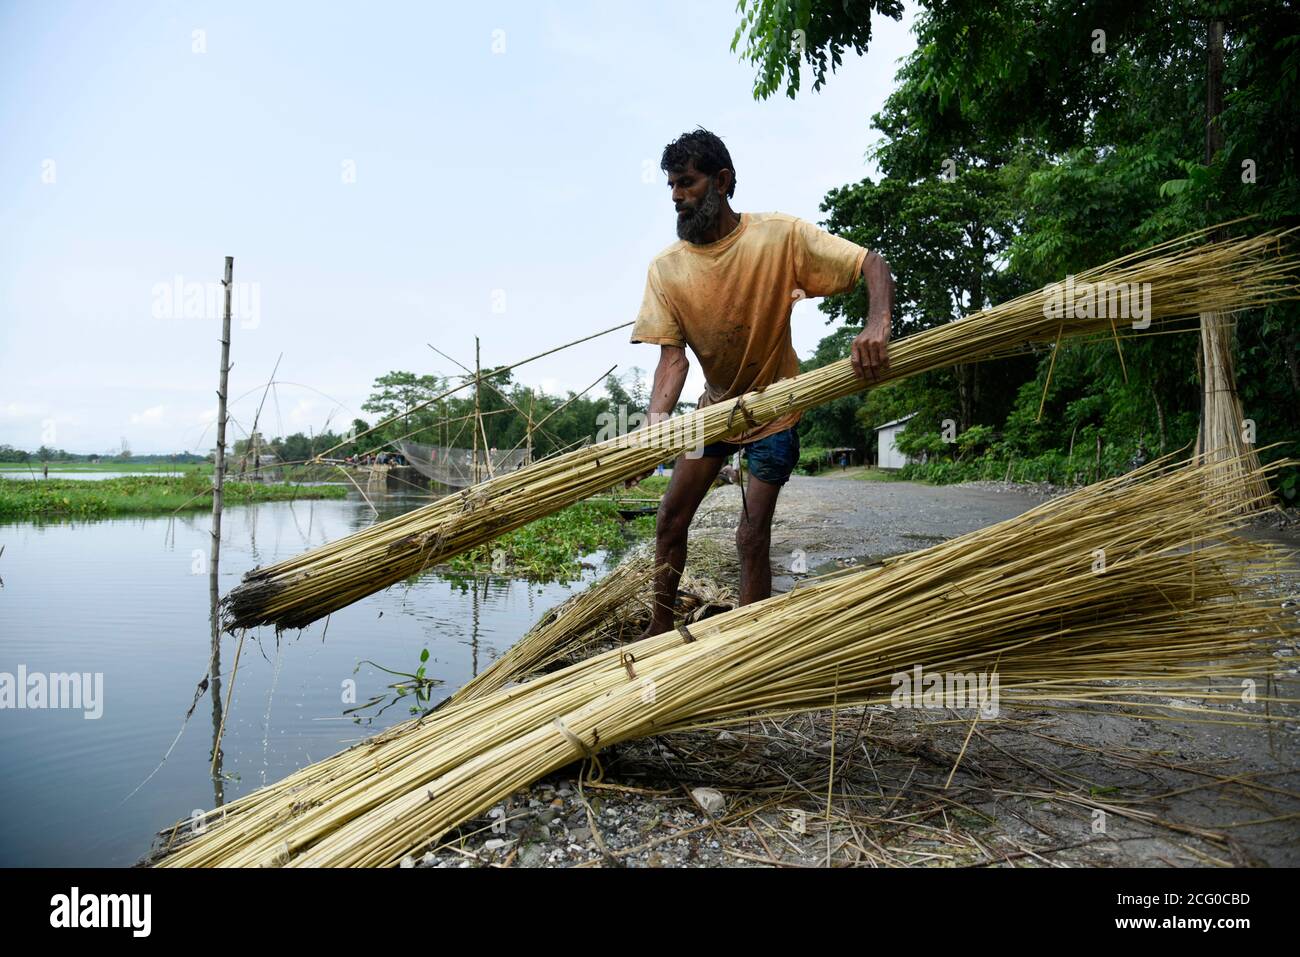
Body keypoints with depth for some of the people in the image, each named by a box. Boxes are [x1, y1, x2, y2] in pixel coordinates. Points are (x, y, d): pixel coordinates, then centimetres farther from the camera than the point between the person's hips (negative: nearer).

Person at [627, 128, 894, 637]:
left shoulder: (779, 236, -20)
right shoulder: (665, 268, -12)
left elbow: (873, 265, -20)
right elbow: (672, 356, -17)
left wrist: (877, 324, -42)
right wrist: (651, 432, -34)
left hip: (774, 411, -4)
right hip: (715, 406, 4)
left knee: (752, 537, -4)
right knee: (669, 520, 6)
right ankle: (659, 630, 25)